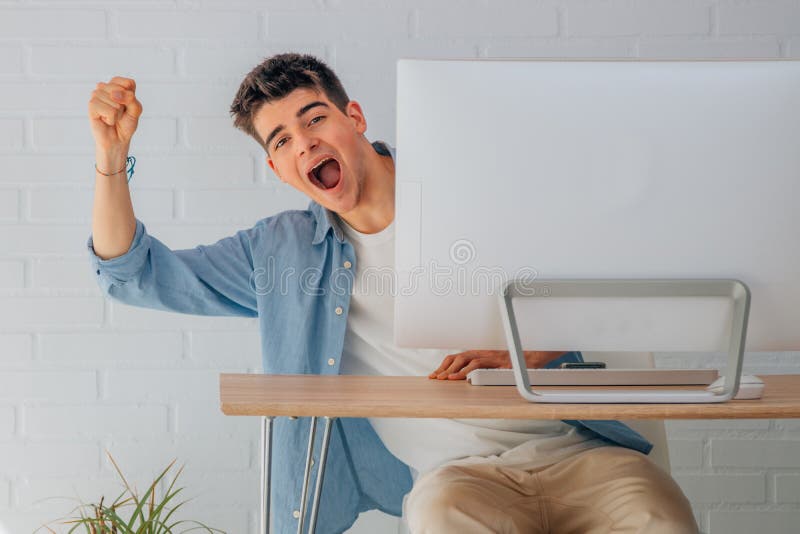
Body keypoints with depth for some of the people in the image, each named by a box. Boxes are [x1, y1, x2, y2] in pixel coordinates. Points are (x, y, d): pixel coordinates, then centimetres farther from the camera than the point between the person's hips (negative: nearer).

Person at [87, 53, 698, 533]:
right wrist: (113, 157, 4)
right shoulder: (281, 250, 15)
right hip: (454, 474, 0)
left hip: (575, 448, 0)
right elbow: (134, 272, 18)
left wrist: (517, 354, -11)